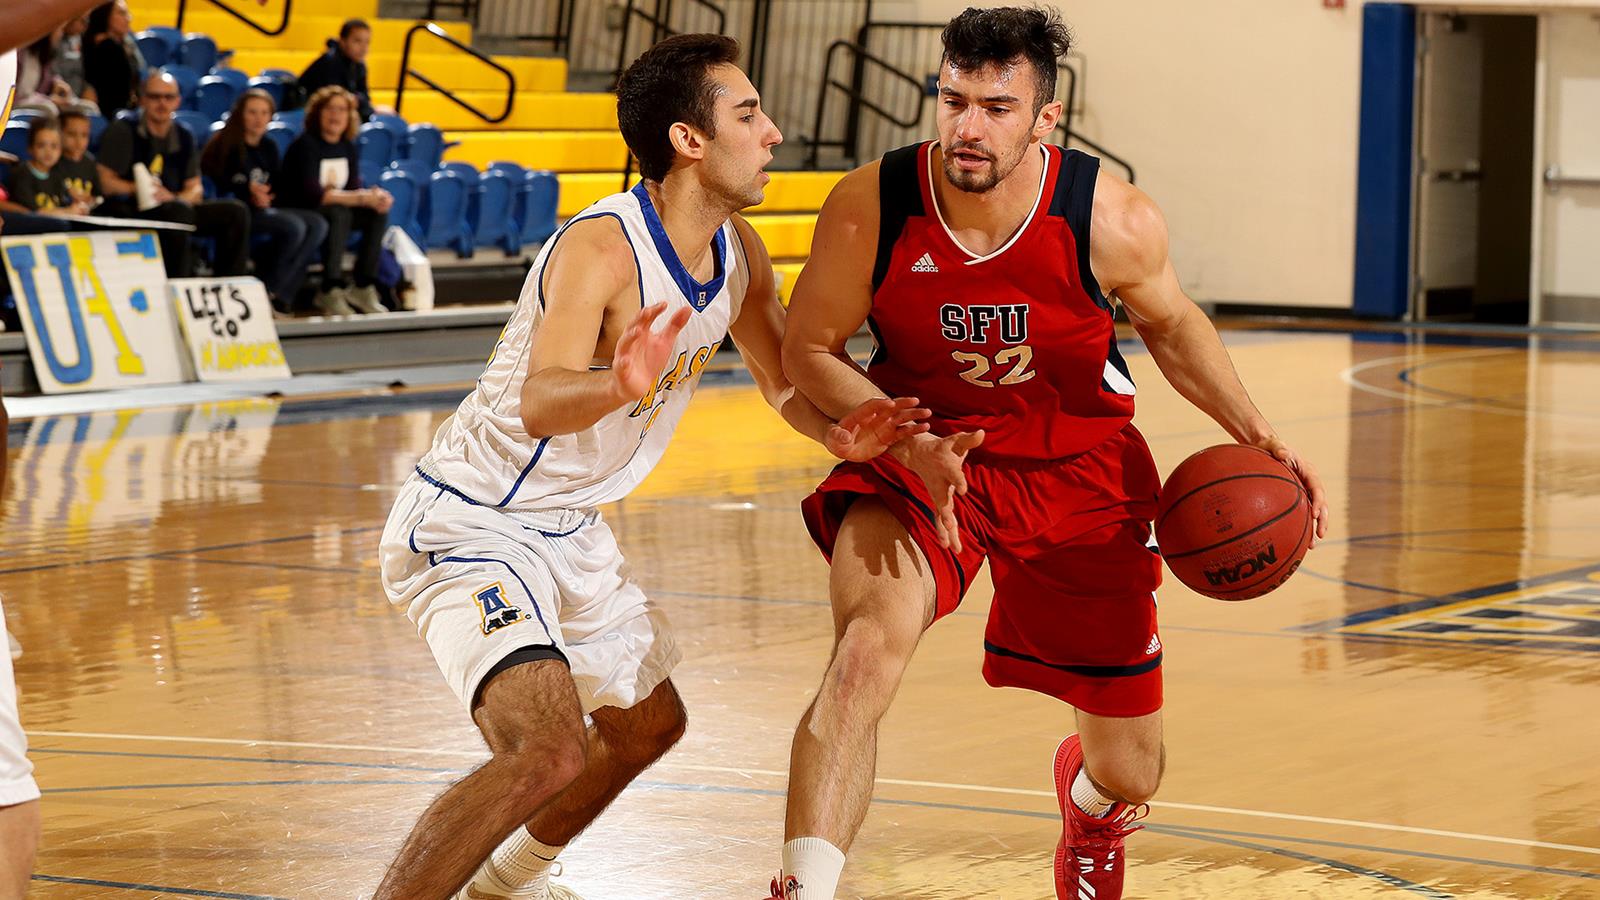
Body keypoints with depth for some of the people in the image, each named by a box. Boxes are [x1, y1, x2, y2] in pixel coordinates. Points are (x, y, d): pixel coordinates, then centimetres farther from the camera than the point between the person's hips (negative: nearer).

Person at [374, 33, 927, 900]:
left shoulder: (739, 251, -3)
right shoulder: (600, 246, -28)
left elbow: (782, 378, 13)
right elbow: (539, 406, -43)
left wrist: (839, 433, -9)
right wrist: (619, 386, -66)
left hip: (567, 530, 10)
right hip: (468, 526, -10)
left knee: (648, 723, 25)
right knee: (549, 751, -28)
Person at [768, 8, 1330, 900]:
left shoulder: (1113, 219, -21)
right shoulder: (870, 206, -22)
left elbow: (1172, 325, 2)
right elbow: (808, 349, -8)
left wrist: (1260, 437, -10)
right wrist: (910, 445, -23)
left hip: (1078, 469, 1)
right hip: (923, 456, -1)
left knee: (1131, 773, 11)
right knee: (868, 648, -33)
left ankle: (1089, 802, 51)